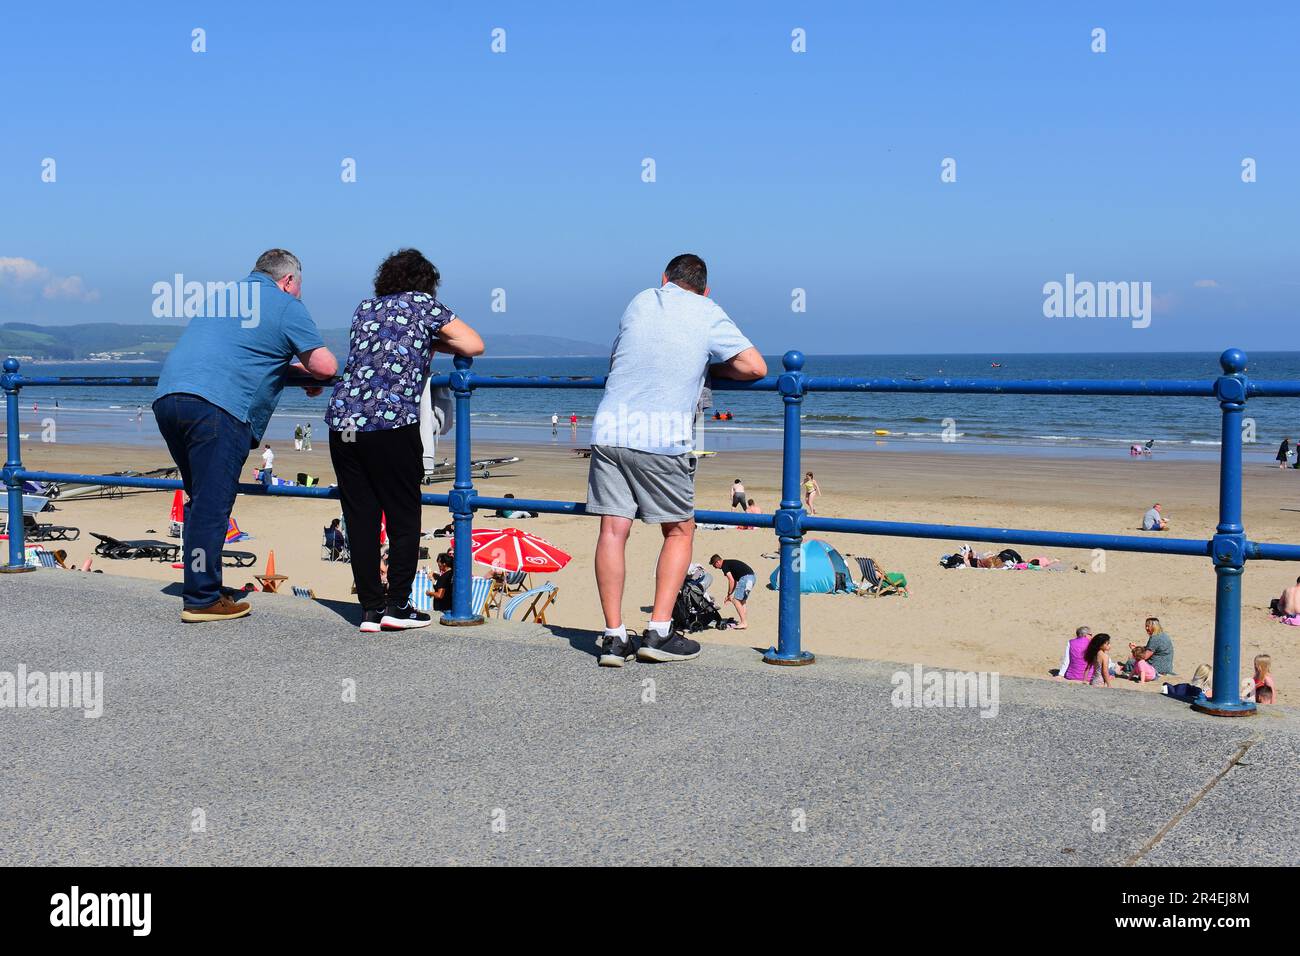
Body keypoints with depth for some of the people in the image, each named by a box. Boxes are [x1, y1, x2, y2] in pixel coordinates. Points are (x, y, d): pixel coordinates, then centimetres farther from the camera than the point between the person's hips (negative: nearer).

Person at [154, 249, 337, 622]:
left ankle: (201, 589, 21)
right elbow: (325, 366, 0)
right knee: (211, 506, -4)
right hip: (216, 404, -8)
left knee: (201, 502, 17)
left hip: (167, 396, 8)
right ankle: (201, 600, -2)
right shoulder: (286, 305, 7)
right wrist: (310, 373, 22)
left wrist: (287, 364, 44)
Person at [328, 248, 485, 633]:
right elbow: (474, 346, 2)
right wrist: (434, 343, 18)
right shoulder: (423, 304, 7)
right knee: (404, 518, 6)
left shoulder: (365, 308, 22)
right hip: (392, 424, -5)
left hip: (342, 421, 5)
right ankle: (397, 606, 6)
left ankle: (371, 609, 10)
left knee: (360, 518, 7)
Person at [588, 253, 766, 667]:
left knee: (613, 530, 4)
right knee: (679, 532, 11)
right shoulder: (709, 314, 7)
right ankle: (658, 633, 3)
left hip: (609, 427, 3)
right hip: (662, 438, -3)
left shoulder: (640, 301, 18)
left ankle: (614, 638, 2)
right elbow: (756, 367, 1)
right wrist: (712, 367, 18)